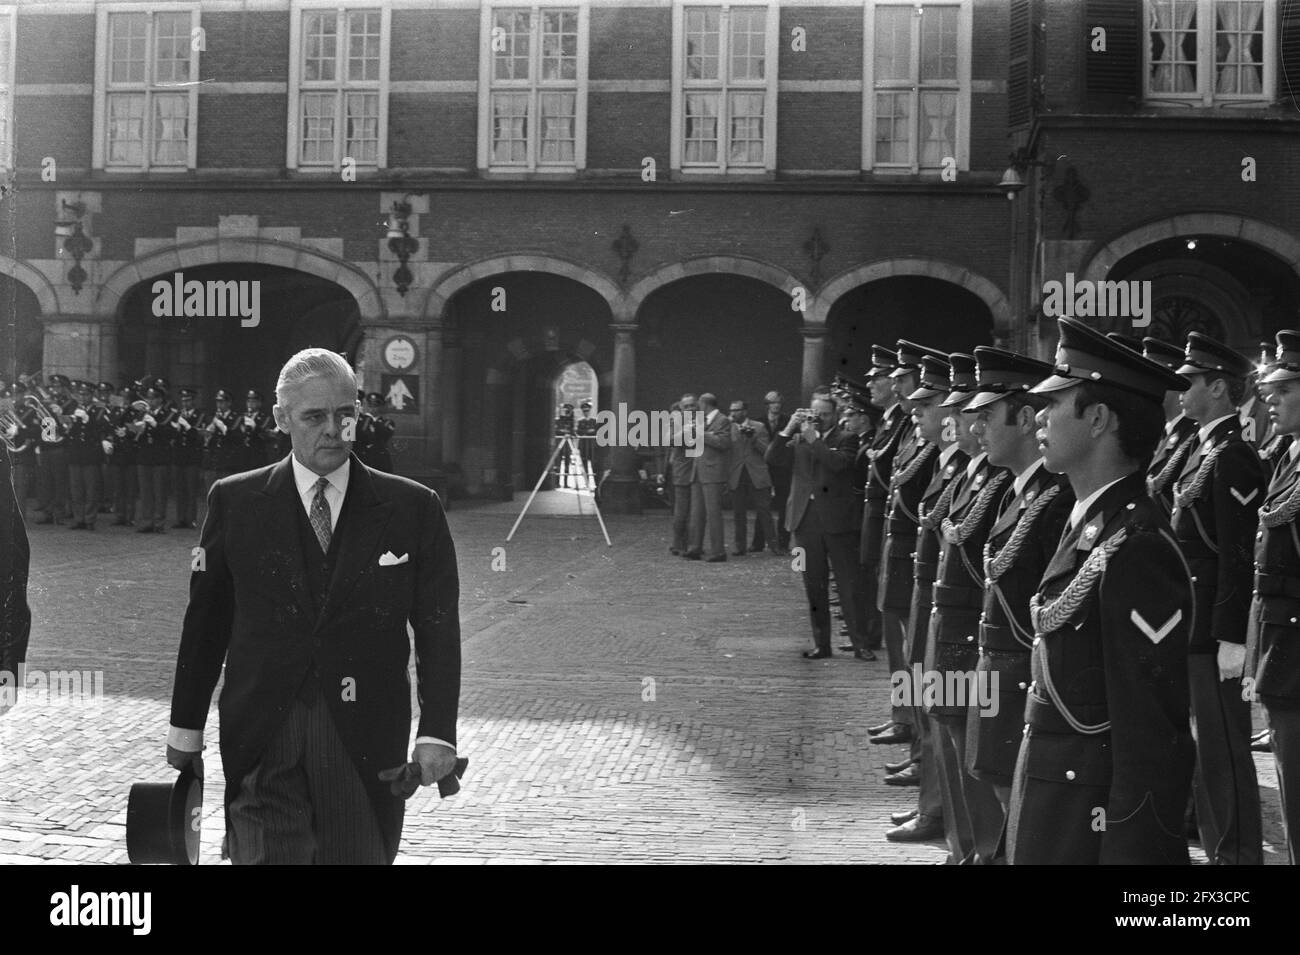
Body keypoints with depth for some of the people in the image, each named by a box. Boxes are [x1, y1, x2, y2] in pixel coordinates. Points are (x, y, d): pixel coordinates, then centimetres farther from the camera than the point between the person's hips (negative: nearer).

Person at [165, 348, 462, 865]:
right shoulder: (235, 502, 6)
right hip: (262, 736, 0)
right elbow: (205, 622, 10)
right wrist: (186, 728, 10)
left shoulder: (413, 508, 3)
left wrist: (437, 733, -9)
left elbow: (438, 627, 1)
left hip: (365, 741, 0)